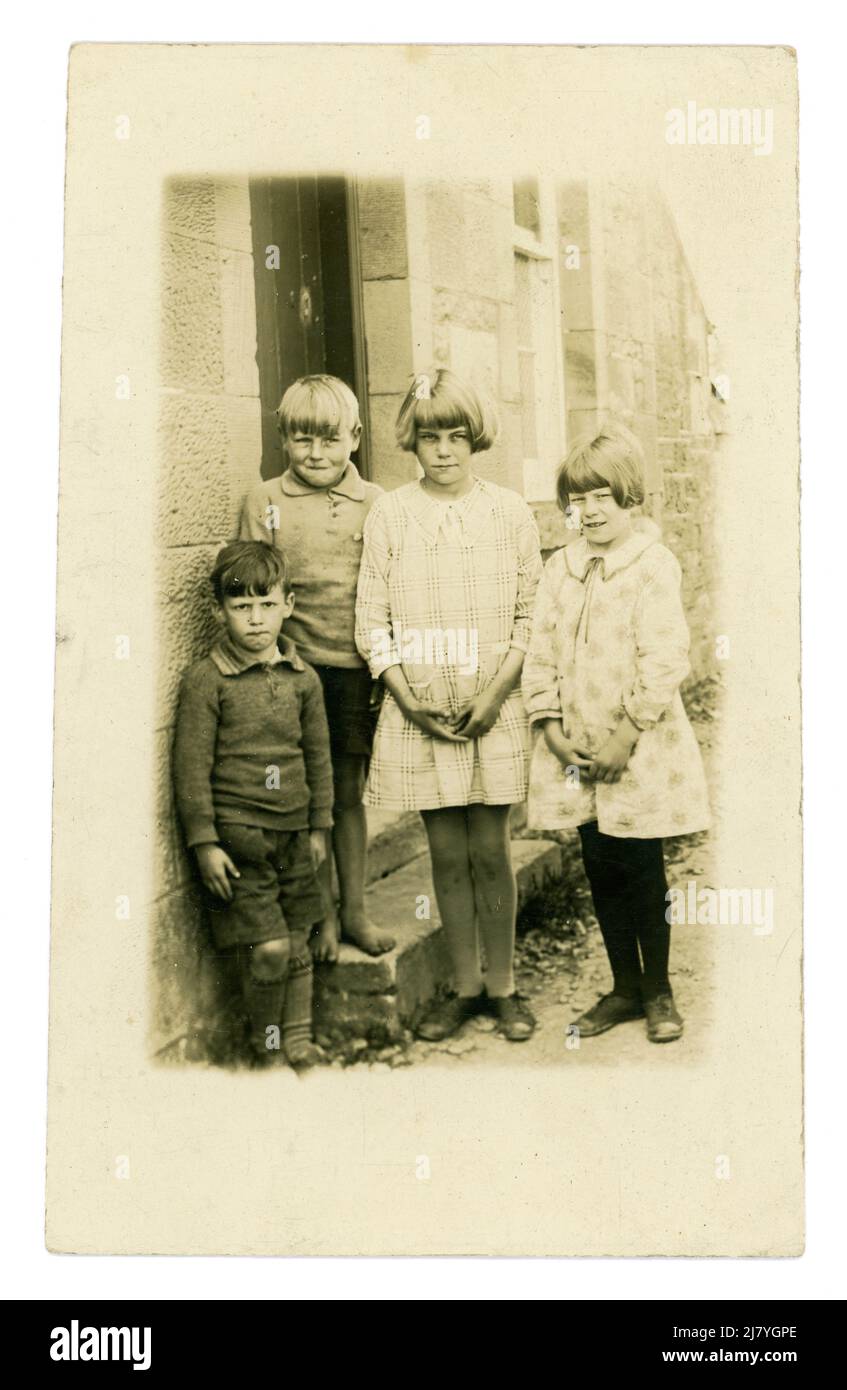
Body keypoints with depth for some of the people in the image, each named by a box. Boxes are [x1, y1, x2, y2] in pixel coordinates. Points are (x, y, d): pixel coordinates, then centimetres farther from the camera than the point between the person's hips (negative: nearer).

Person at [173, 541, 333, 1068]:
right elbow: (192, 765, -8)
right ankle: (265, 1041, 17)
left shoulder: (303, 678, 5)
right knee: (268, 949, -7)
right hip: (238, 832, -5)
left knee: (299, 945, 11)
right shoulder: (206, 680, -9)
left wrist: (319, 825, 13)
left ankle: (299, 1041, 28)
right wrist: (205, 842, -10)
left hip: (293, 832, 5)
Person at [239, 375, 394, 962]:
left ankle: (355, 909, 25)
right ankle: (322, 914, 21)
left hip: (357, 669, 1)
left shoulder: (375, 504, 4)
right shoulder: (264, 502, 1)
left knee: (349, 791, 12)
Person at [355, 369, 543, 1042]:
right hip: (419, 712, 1)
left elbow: (529, 615, 1)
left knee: (490, 851, 4)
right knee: (447, 854, 8)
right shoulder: (388, 514, 2)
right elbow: (371, 620, 1)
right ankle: (465, 986, 22)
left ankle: (502, 985, 20)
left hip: (494, 709, 0)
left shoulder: (509, 511, 2)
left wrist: (494, 694, -10)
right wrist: (410, 699, -10)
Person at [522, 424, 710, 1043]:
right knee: (601, 871, 11)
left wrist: (626, 735, -15)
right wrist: (551, 726, -3)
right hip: (576, 753, 5)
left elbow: (665, 660, -13)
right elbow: (540, 652, 8)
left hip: (638, 753, -5)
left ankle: (658, 991, 23)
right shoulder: (560, 567, 9)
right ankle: (625, 986, 27)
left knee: (642, 870, 4)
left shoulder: (654, 564, -8)